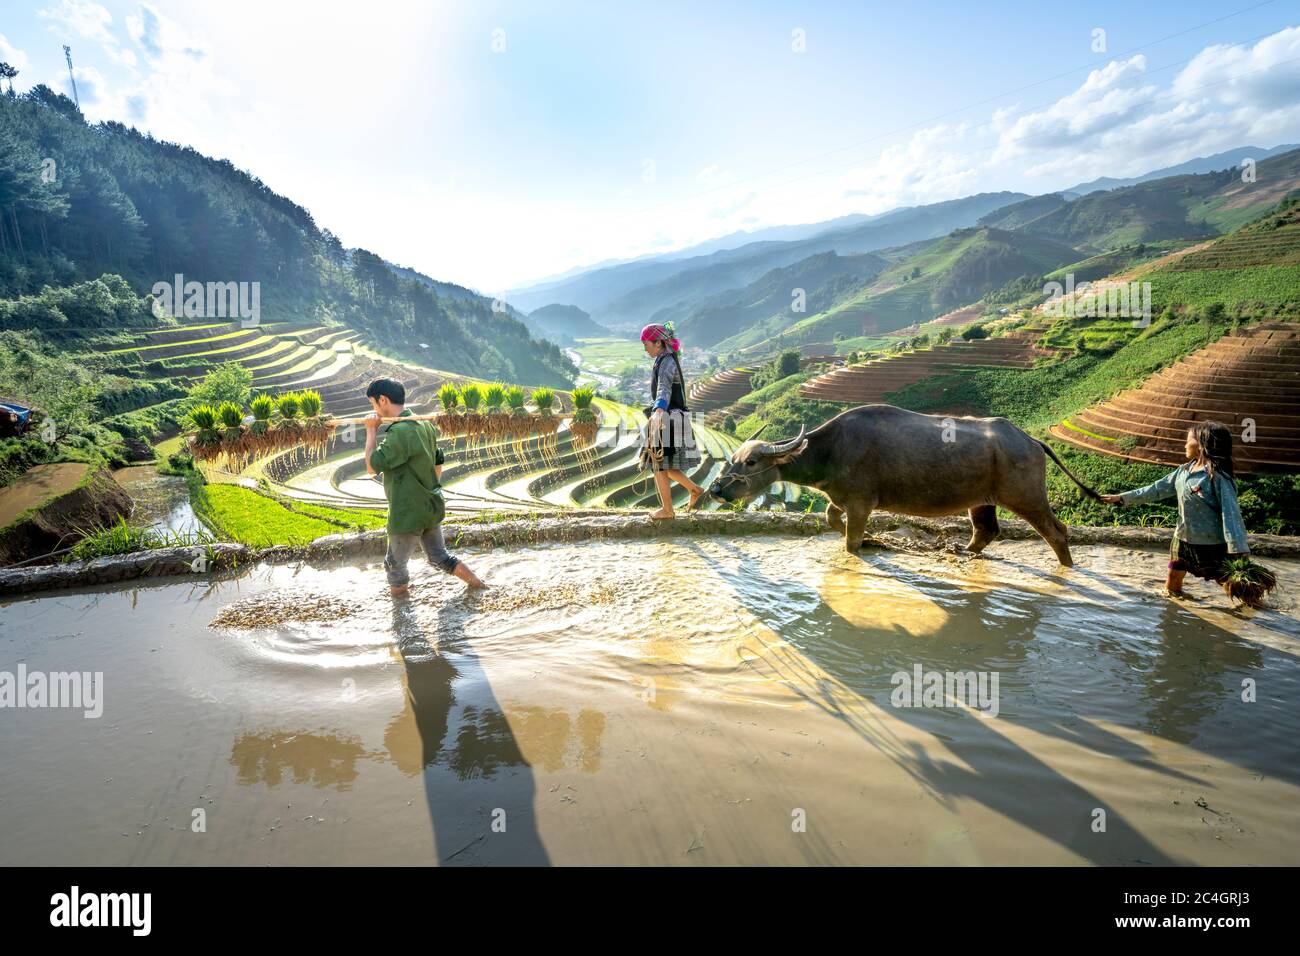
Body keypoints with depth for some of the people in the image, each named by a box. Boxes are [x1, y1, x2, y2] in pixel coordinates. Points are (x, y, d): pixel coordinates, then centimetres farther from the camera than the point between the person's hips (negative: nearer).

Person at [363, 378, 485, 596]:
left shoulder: (399, 432, -23)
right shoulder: (425, 425, 4)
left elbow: (373, 466, -20)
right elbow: (438, 466, 13)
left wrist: (371, 430, -12)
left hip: (408, 515, -8)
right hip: (431, 508, 8)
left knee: (395, 564, 11)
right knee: (440, 557, 22)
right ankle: (476, 583, 21)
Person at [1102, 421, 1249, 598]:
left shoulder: (1219, 478, -21)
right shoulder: (1184, 470, 2)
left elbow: (1231, 515, -26)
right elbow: (1158, 488, 9)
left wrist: (1239, 552, -32)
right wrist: (1122, 498, 8)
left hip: (1212, 546, -8)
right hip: (1183, 539, 8)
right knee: (1172, 585, 19)